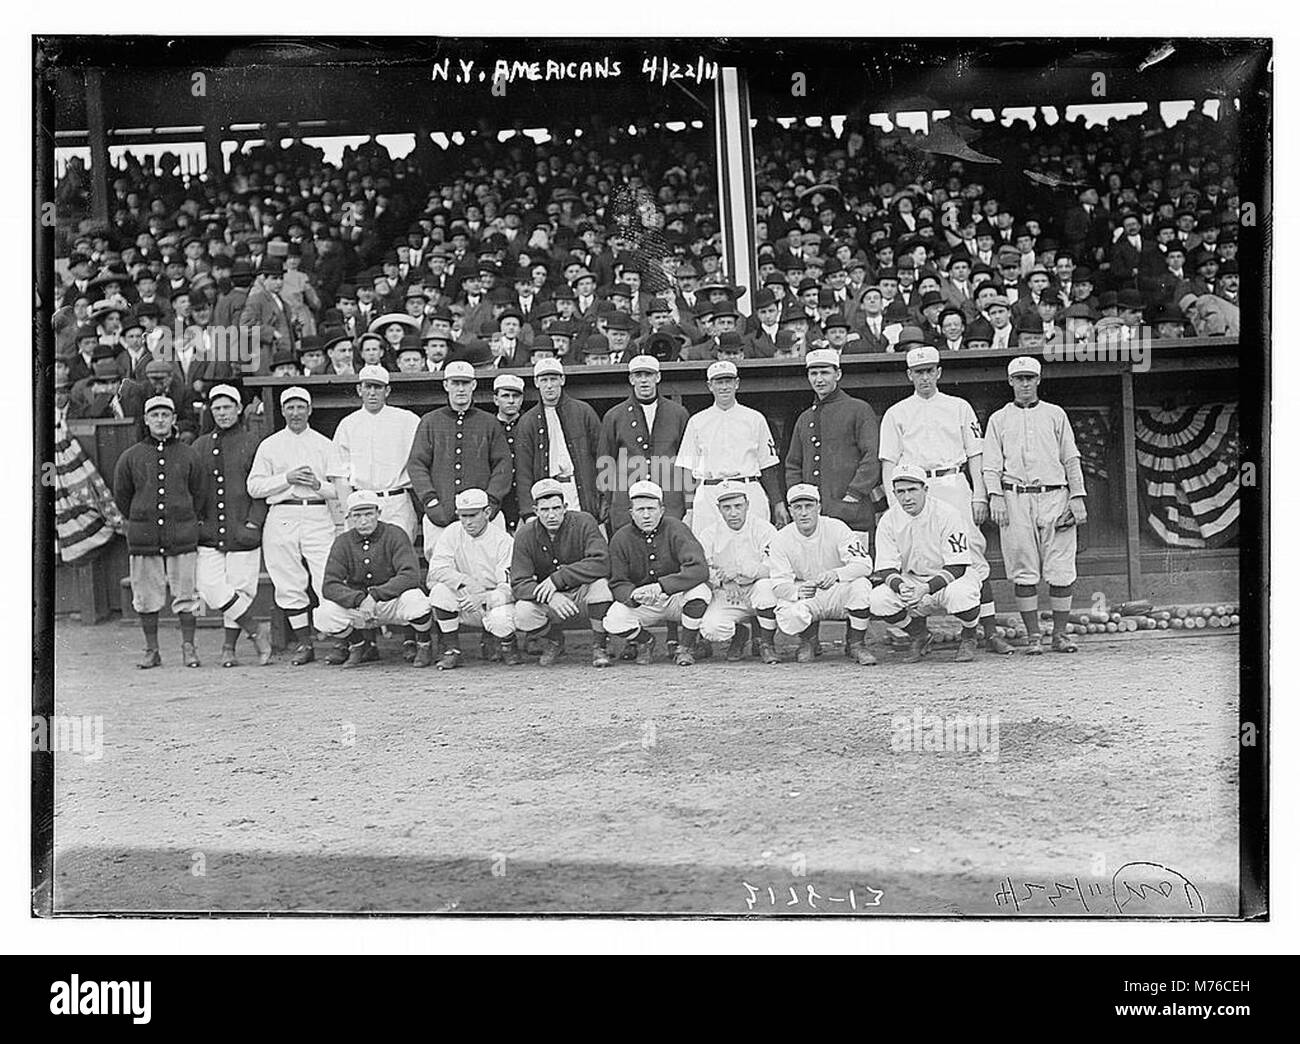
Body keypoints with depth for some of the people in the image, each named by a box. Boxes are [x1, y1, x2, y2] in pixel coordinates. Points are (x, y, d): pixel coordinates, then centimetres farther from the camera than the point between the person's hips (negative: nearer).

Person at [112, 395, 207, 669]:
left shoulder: (188, 455, 6)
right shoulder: (130, 457, 6)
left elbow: (200, 495, 14)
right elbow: (121, 495, 16)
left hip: (182, 537, 0)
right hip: (143, 541, 1)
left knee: (185, 595, 0)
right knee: (147, 598, 4)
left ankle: (188, 647, 10)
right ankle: (151, 651, 15)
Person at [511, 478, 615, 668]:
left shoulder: (583, 523, -16)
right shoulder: (525, 535, -10)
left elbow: (601, 562, -28)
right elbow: (519, 583, -16)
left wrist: (557, 578, -32)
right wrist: (550, 597, -36)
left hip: (583, 592, -2)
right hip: (549, 601, 2)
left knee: (600, 583, -34)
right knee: (523, 613, -28)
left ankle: (599, 646, -11)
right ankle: (552, 641, 8)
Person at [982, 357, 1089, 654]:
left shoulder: (1055, 414, 16)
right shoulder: (998, 419, 14)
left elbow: (1071, 459, 12)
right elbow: (991, 464, 7)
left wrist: (1077, 496, 2)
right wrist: (995, 495, -8)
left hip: (1055, 496, 1)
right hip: (1015, 499, 0)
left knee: (1061, 571, -4)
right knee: (1024, 571, -2)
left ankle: (1059, 634, 6)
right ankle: (1033, 636, 4)